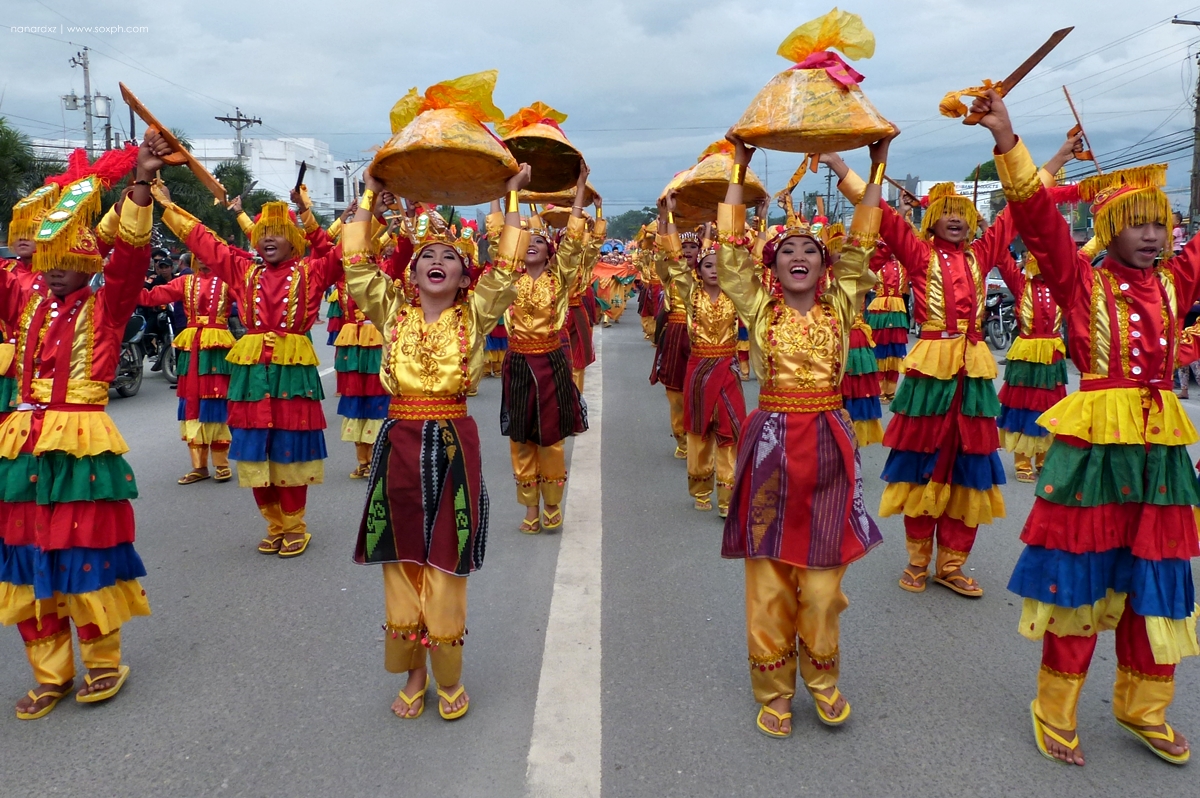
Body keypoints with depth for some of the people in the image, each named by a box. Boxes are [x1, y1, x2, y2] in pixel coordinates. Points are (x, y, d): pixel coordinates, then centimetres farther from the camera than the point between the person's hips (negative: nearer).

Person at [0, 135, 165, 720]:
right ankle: (51, 675, 24)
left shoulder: (105, 306, -3)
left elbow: (130, 253, -17)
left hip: (81, 443, -6)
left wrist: (141, 183, -30)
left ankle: (104, 663, 21)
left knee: (85, 558, 1)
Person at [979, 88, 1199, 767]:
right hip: (1094, 439, -5)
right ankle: (1056, 712, 17)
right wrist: (1007, 139, -24)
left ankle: (1143, 708, 30)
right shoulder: (1080, 280, -2)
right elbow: (1038, 217, -14)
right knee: (1080, 576, 3)